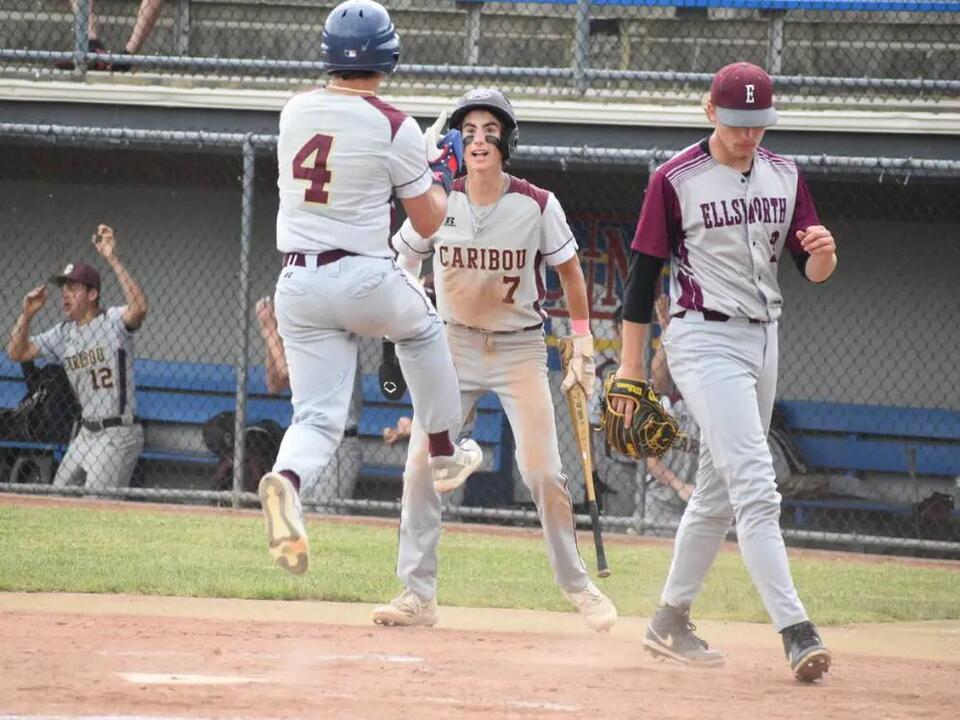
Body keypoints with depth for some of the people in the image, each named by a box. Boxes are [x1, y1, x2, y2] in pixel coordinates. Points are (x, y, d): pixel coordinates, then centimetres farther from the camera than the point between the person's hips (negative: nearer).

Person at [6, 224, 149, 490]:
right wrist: (27, 315, -5)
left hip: (117, 435, -8)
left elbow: (139, 307, -33)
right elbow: (16, 353, 12)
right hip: (86, 435, 8)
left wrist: (113, 259, -37)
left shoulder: (113, 321, -11)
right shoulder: (64, 333, 10)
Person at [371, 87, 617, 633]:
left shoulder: (537, 206, -12)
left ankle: (576, 584, 9)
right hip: (454, 346, 2)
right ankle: (418, 595, -2)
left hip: (521, 349, -2)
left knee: (543, 473, -10)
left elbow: (569, 270, 3)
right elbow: (400, 265, 4)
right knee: (422, 466, -8)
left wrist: (583, 345, 2)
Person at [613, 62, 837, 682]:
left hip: (764, 339, 7)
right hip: (704, 339, -7)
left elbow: (814, 271, 6)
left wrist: (823, 251, -19)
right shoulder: (676, 180, -7)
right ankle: (795, 631, -24)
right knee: (756, 486, -17)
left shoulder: (785, 177, 8)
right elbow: (643, 274, -5)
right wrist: (631, 368, -6)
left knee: (718, 492, 13)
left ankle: (670, 623, 25)